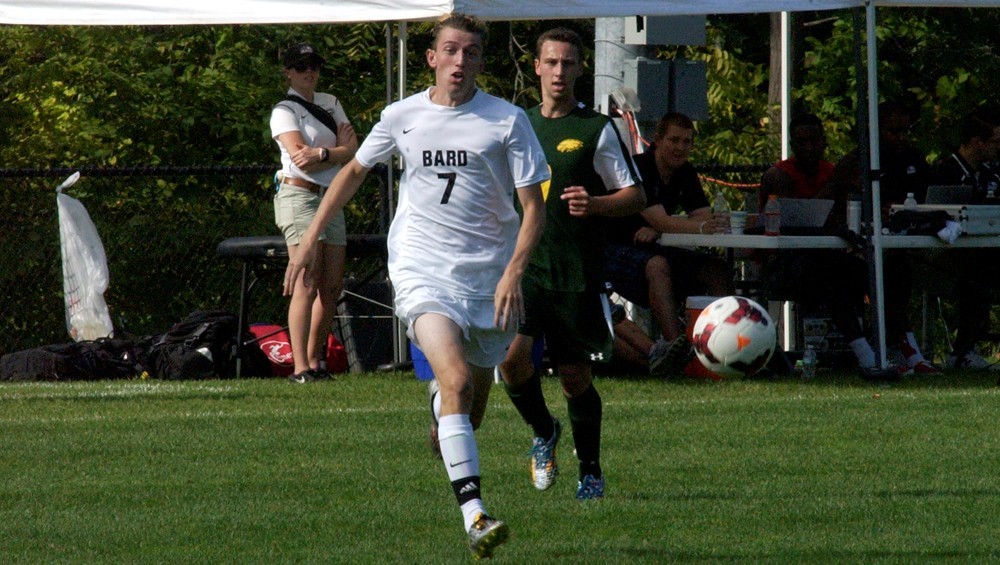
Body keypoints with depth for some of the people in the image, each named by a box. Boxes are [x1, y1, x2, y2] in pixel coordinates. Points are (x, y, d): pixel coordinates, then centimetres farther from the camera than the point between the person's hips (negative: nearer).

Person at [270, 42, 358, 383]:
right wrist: (338, 148, -8)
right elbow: (299, 154, -16)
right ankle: (300, 367, -19)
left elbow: (352, 150, 5)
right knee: (307, 285, -15)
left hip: (330, 198, 7)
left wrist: (321, 154, -12)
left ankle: (315, 360, 13)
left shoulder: (330, 103, 17)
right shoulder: (284, 111, -1)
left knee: (332, 287, 4)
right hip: (299, 196, -7)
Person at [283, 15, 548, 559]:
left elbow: (533, 207, -1)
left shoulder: (506, 121, -1)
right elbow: (354, 171, 21)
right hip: (422, 269, -1)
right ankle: (474, 515, -33)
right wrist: (310, 239, 19)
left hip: (488, 275, 1)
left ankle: (444, 431, 49)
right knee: (457, 382, -23)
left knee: (473, 402, 9)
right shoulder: (402, 117, 4)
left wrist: (514, 272, -16)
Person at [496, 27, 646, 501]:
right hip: (525, 267, 3)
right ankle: (543, 433, 11)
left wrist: (594, 204, -18)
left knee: (575, 378, 1)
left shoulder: (597, 130, 0)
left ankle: (590, 473, 20)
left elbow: (635, 197, 0)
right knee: (511, 355, -17)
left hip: (578, 274, -3)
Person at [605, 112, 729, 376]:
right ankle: (673, 341, -51)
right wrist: (700, 227, -44)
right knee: (657, 266, -38)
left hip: (650, 250, 8)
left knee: (716, 269, -10)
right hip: (613, 251, -8)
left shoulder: (685, 174, 6)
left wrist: (657, 231, -21)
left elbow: (704, 217, -5)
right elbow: (659, 220, -29)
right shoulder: (638, 169, -18)